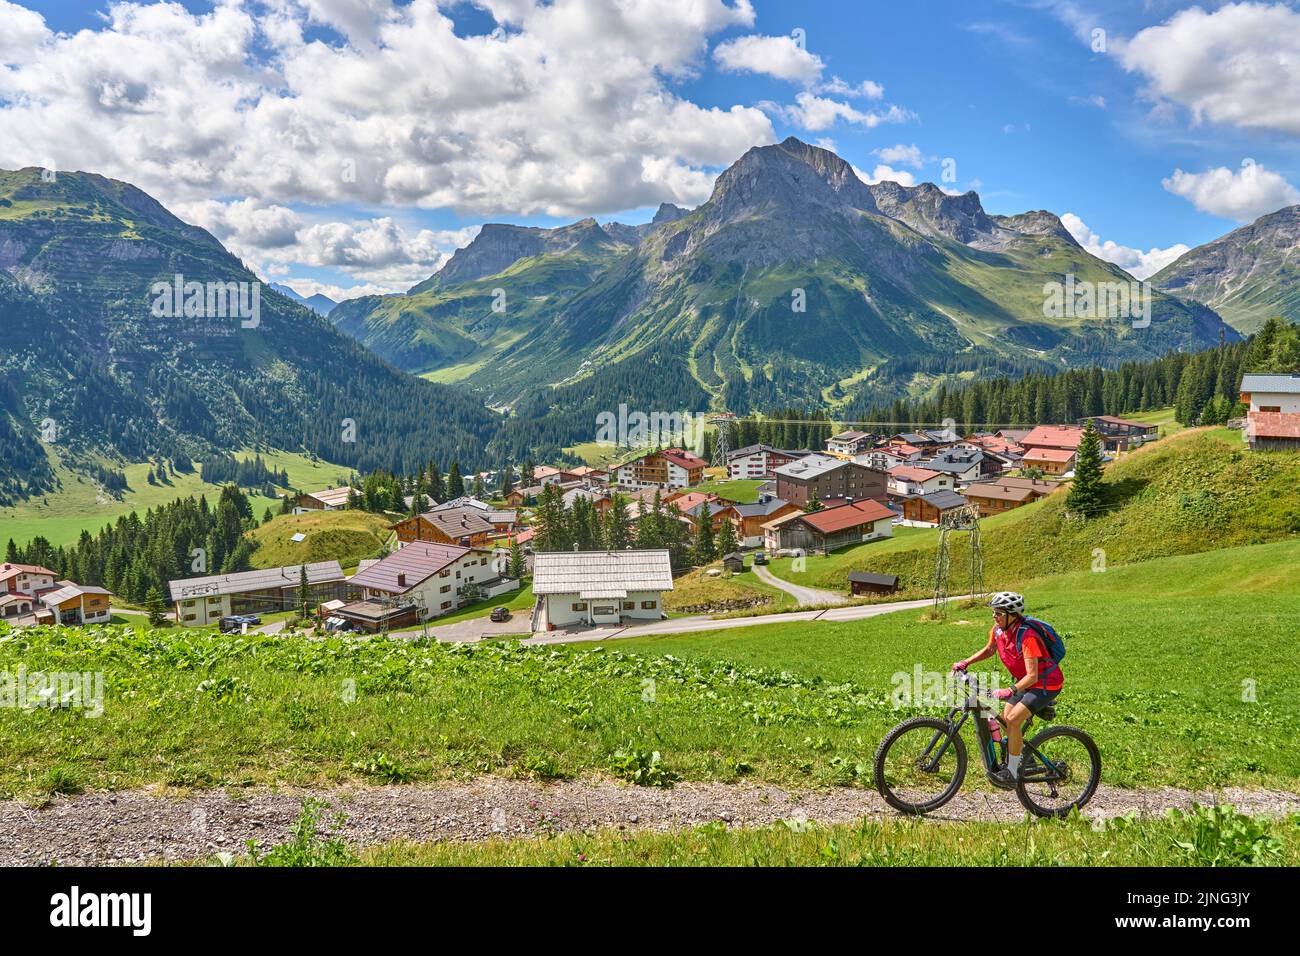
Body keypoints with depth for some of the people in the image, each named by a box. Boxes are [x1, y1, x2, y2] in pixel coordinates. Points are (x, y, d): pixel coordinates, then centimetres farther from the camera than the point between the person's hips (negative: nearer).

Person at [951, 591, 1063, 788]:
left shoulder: (1026, 636, -31)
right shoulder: (999, 630, -7)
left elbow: (1032, 676, -34)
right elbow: (989, 650, 15)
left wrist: (1010, 691, -46)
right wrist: (966, 662, 3)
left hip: (1046, 683, -9)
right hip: (1025, 682, 9)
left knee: (1013, 719, -20)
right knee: (1005, 718, 4)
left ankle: (1012, 774, -11)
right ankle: (1025, 758, 24)